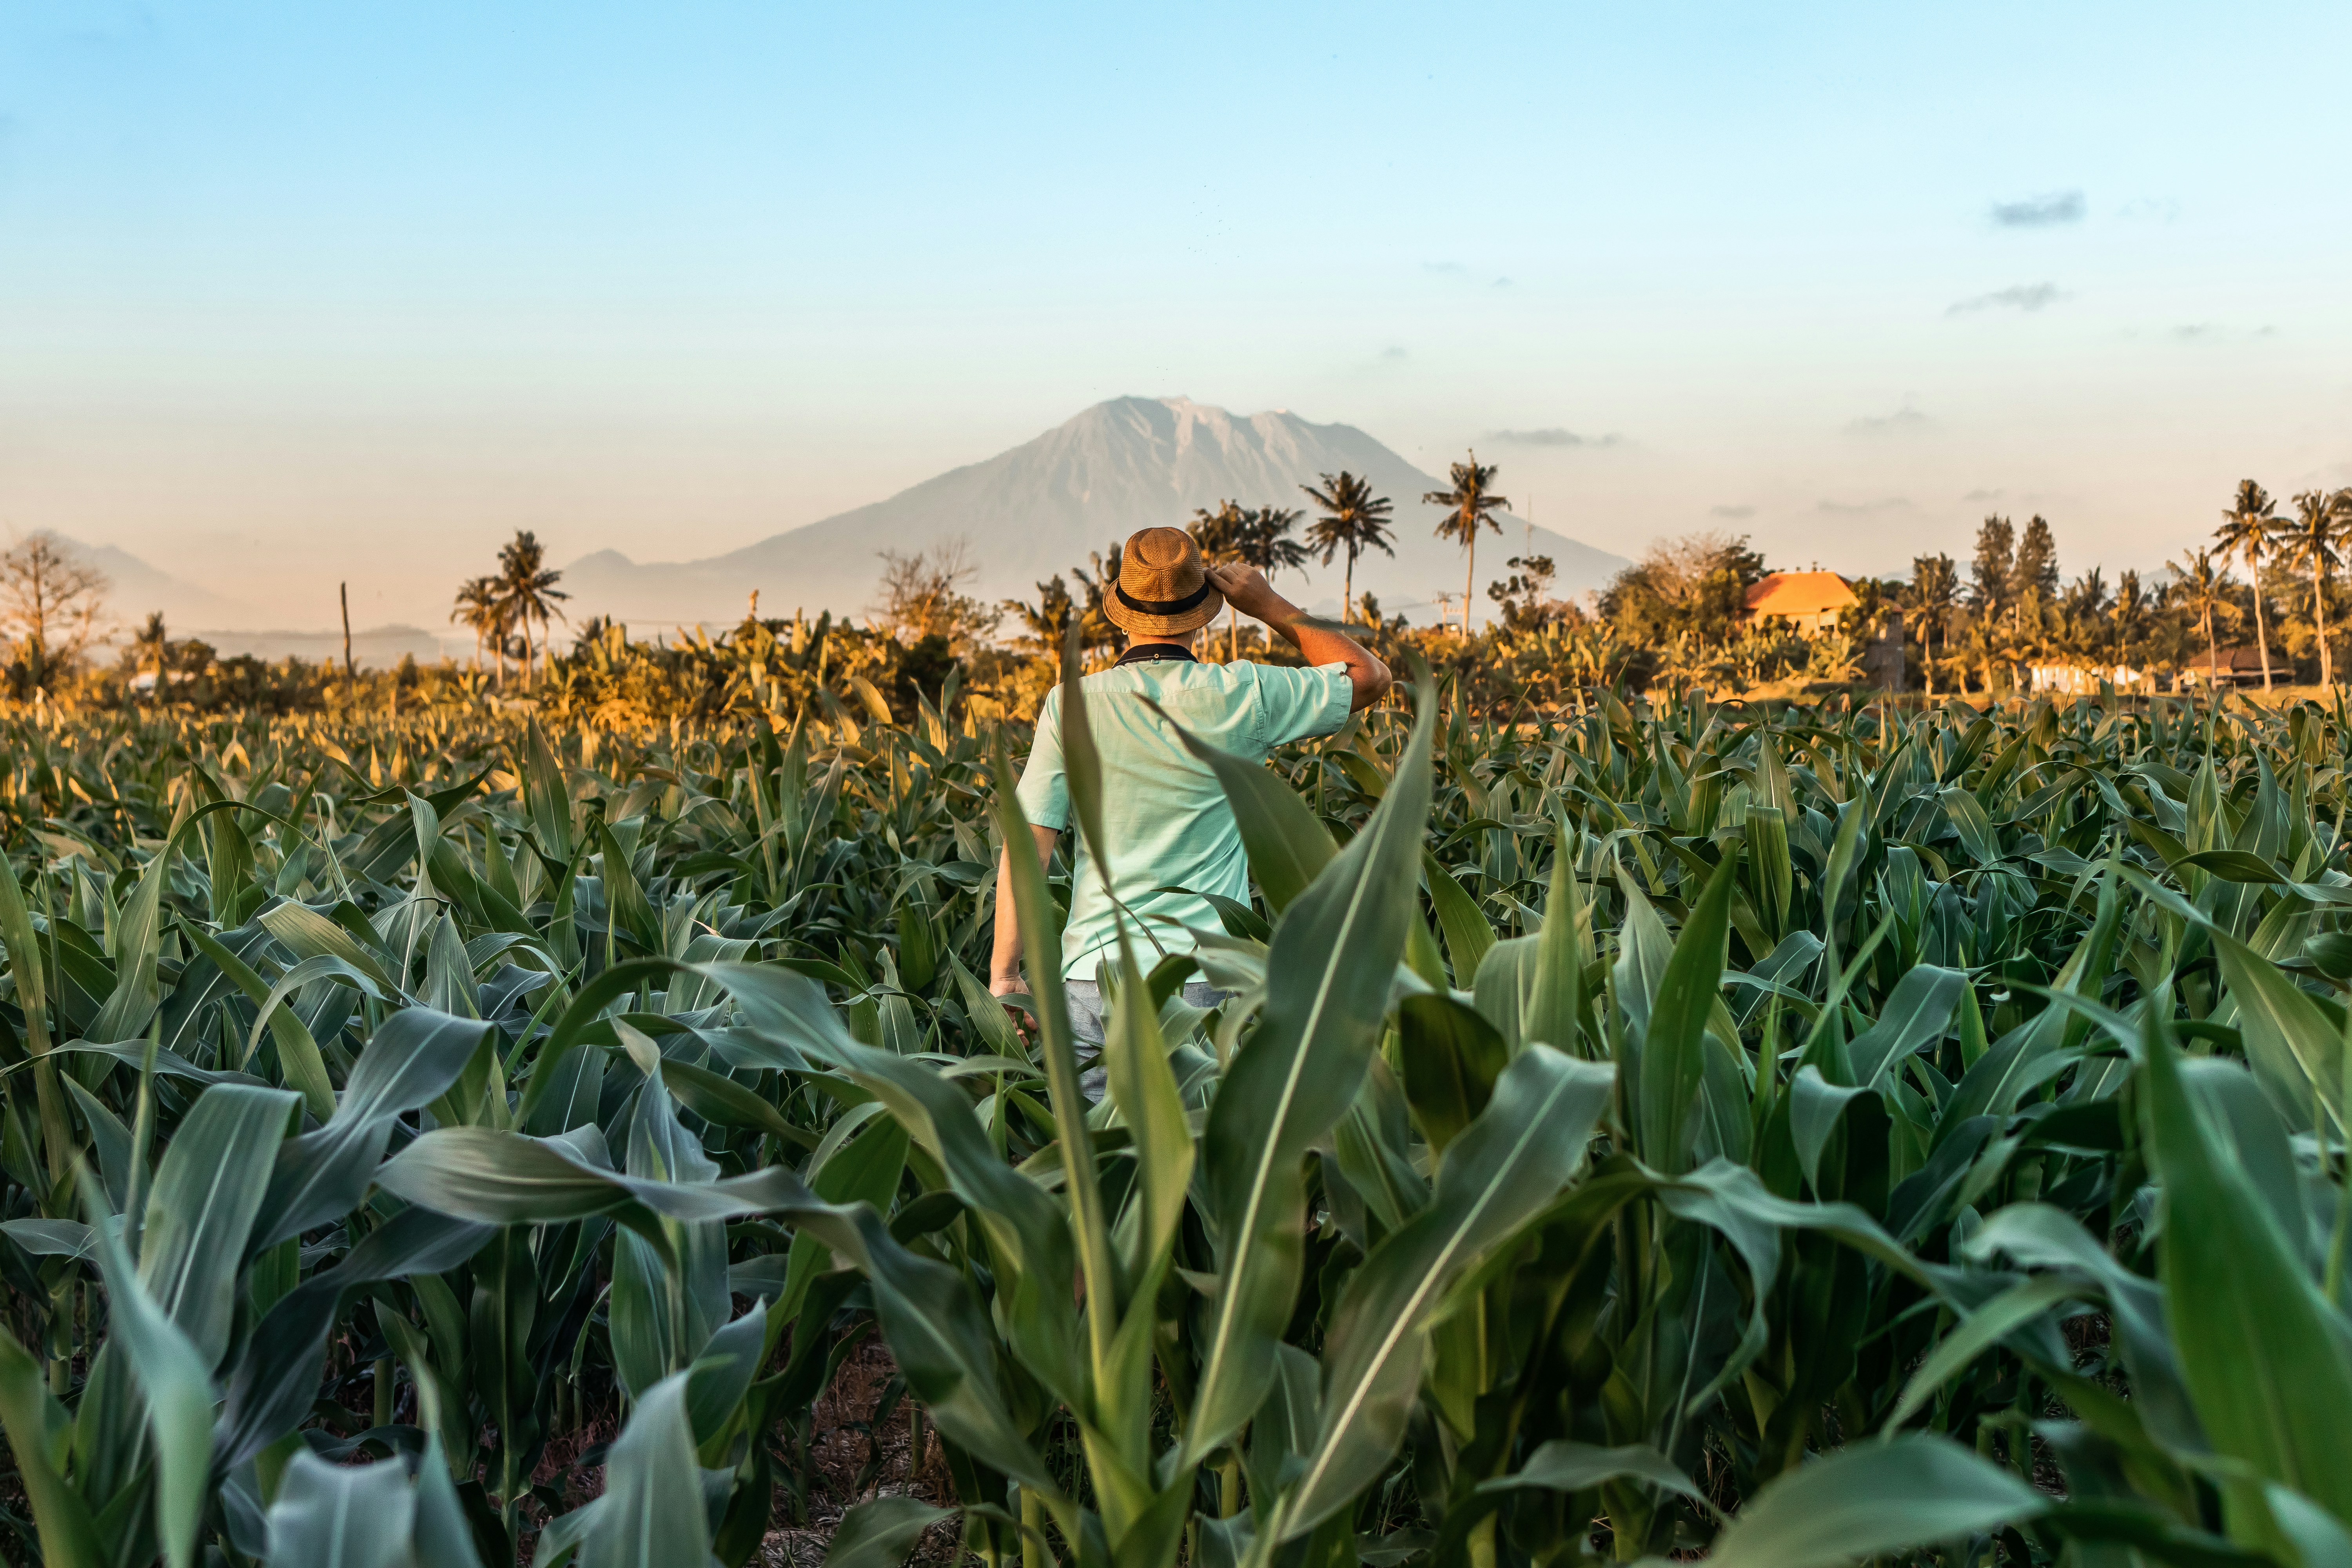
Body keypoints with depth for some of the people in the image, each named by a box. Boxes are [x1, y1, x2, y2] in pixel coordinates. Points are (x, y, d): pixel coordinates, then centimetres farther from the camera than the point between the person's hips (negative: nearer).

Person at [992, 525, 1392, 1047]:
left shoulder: (1072, 705, -1)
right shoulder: (1241, 698, -3)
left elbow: (1027, 843, -4)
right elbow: (1370, 675, 12)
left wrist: (1004, 972, 0)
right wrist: (1268, 606, 13)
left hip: (1094, 971, 1)